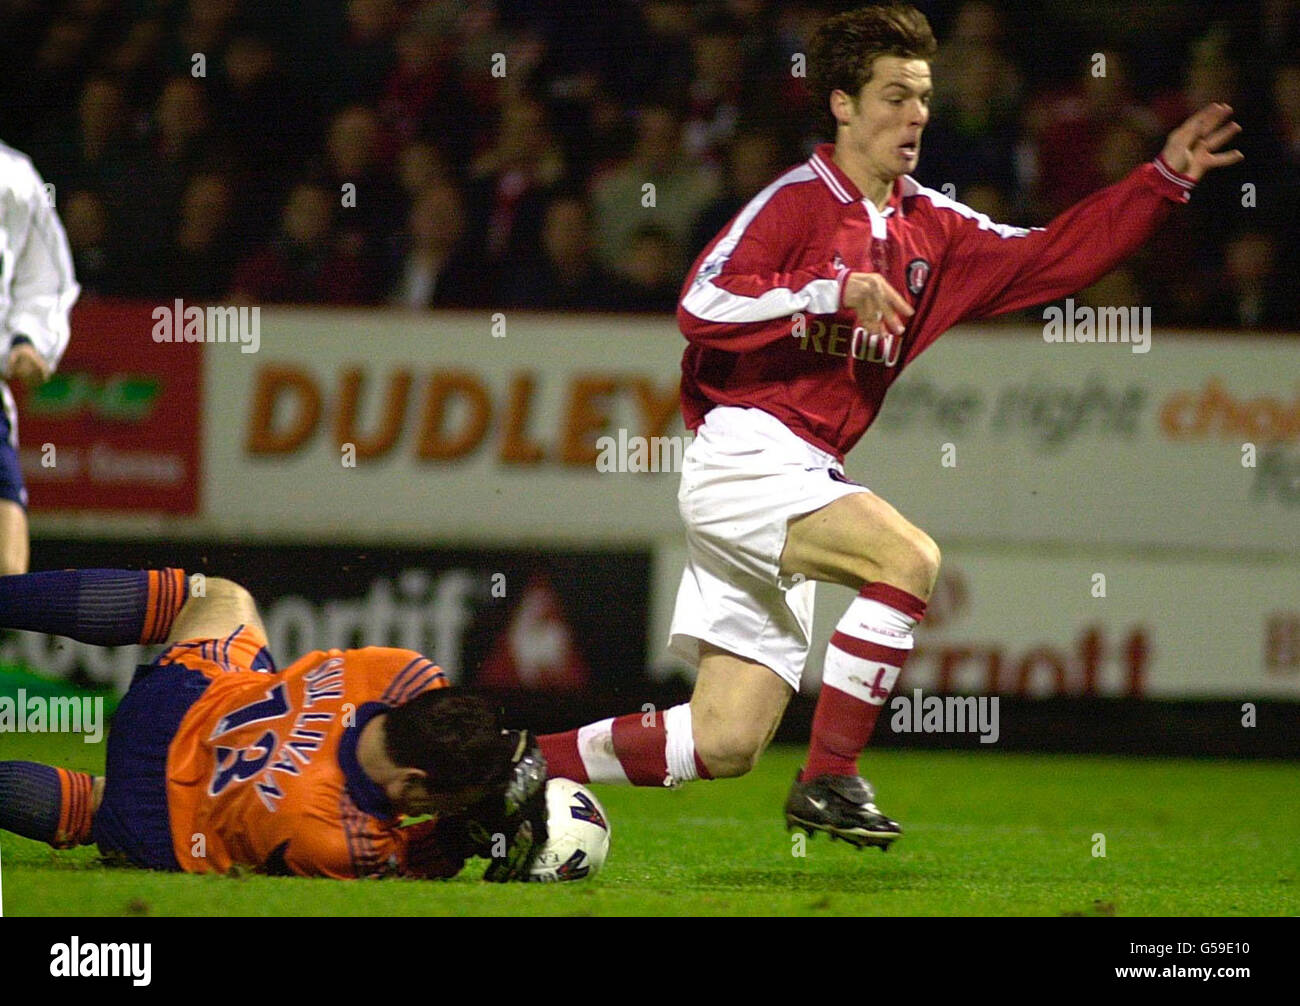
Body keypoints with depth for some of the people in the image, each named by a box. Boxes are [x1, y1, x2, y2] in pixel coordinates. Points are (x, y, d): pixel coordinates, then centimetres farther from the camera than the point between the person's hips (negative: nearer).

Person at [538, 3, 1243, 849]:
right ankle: (829, 782, -22)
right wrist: (834, 293, -22)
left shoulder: (929, 229, 15)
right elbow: (701, 307, -15)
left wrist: (1166, 178, 9)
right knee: (910, 556, -27)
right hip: (744, 456, -8)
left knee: (727, 742, 3)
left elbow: (1051, 257, 16)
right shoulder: (797, 202, -6)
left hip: (800, 481, 8)